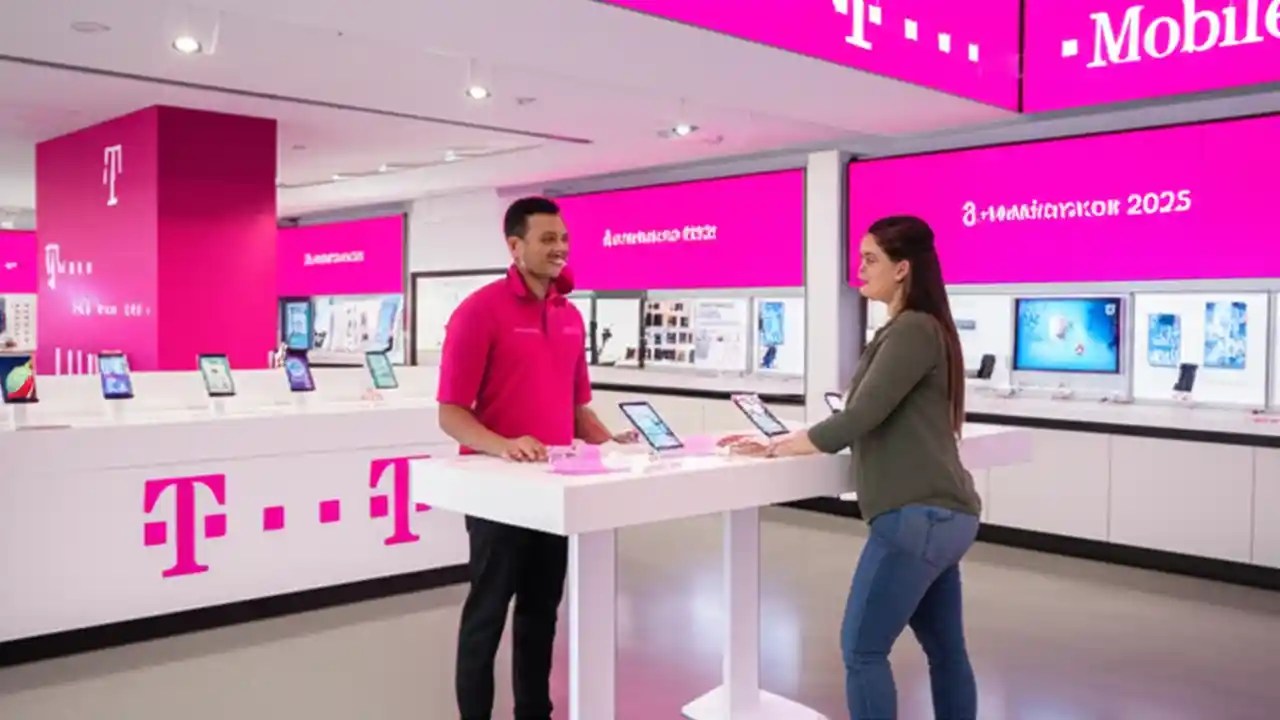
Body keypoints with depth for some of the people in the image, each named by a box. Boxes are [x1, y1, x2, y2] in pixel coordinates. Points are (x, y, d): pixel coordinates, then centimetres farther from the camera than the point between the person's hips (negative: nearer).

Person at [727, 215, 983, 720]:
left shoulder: (913, 330, -13)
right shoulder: (912, 330, 18)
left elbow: (860, 419, -17)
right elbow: (868, 423, 17)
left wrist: (780, 448, -6)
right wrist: (785, 442, 11)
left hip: (918, 516, -10)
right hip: (940, 515, 10)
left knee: (862, 649, -2)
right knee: (945, 650, 15)